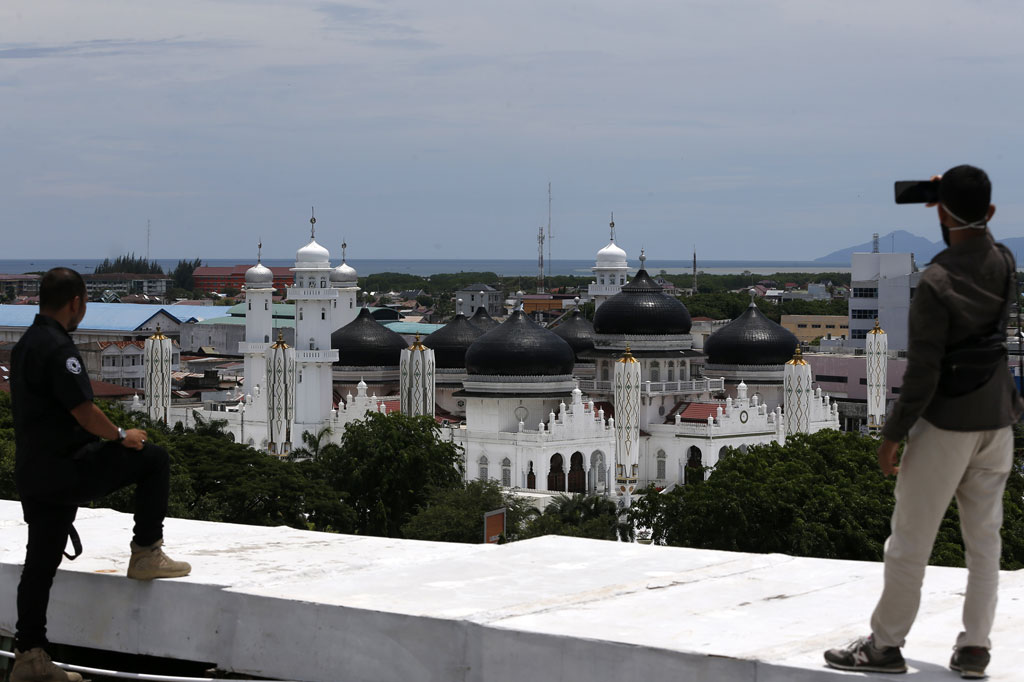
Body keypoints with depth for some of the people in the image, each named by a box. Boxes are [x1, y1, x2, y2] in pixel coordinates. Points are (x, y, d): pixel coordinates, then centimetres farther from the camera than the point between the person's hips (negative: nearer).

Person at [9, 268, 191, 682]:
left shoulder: (24, 345, 15)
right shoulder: (58, 348, -16)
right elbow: (84, 411, -21)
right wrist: (121, 437, -4)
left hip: (31, 472, 9)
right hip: (66, 469, -9)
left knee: (41, 561, 10)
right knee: (153, 459, 3)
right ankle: (146, 554, 7)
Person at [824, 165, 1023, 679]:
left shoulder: (936, 284, -21)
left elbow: (922, 372, -19)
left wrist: (892, 434, -11)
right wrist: (961, 219, 18)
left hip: (948, 424, -7)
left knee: (910, 538, 4)